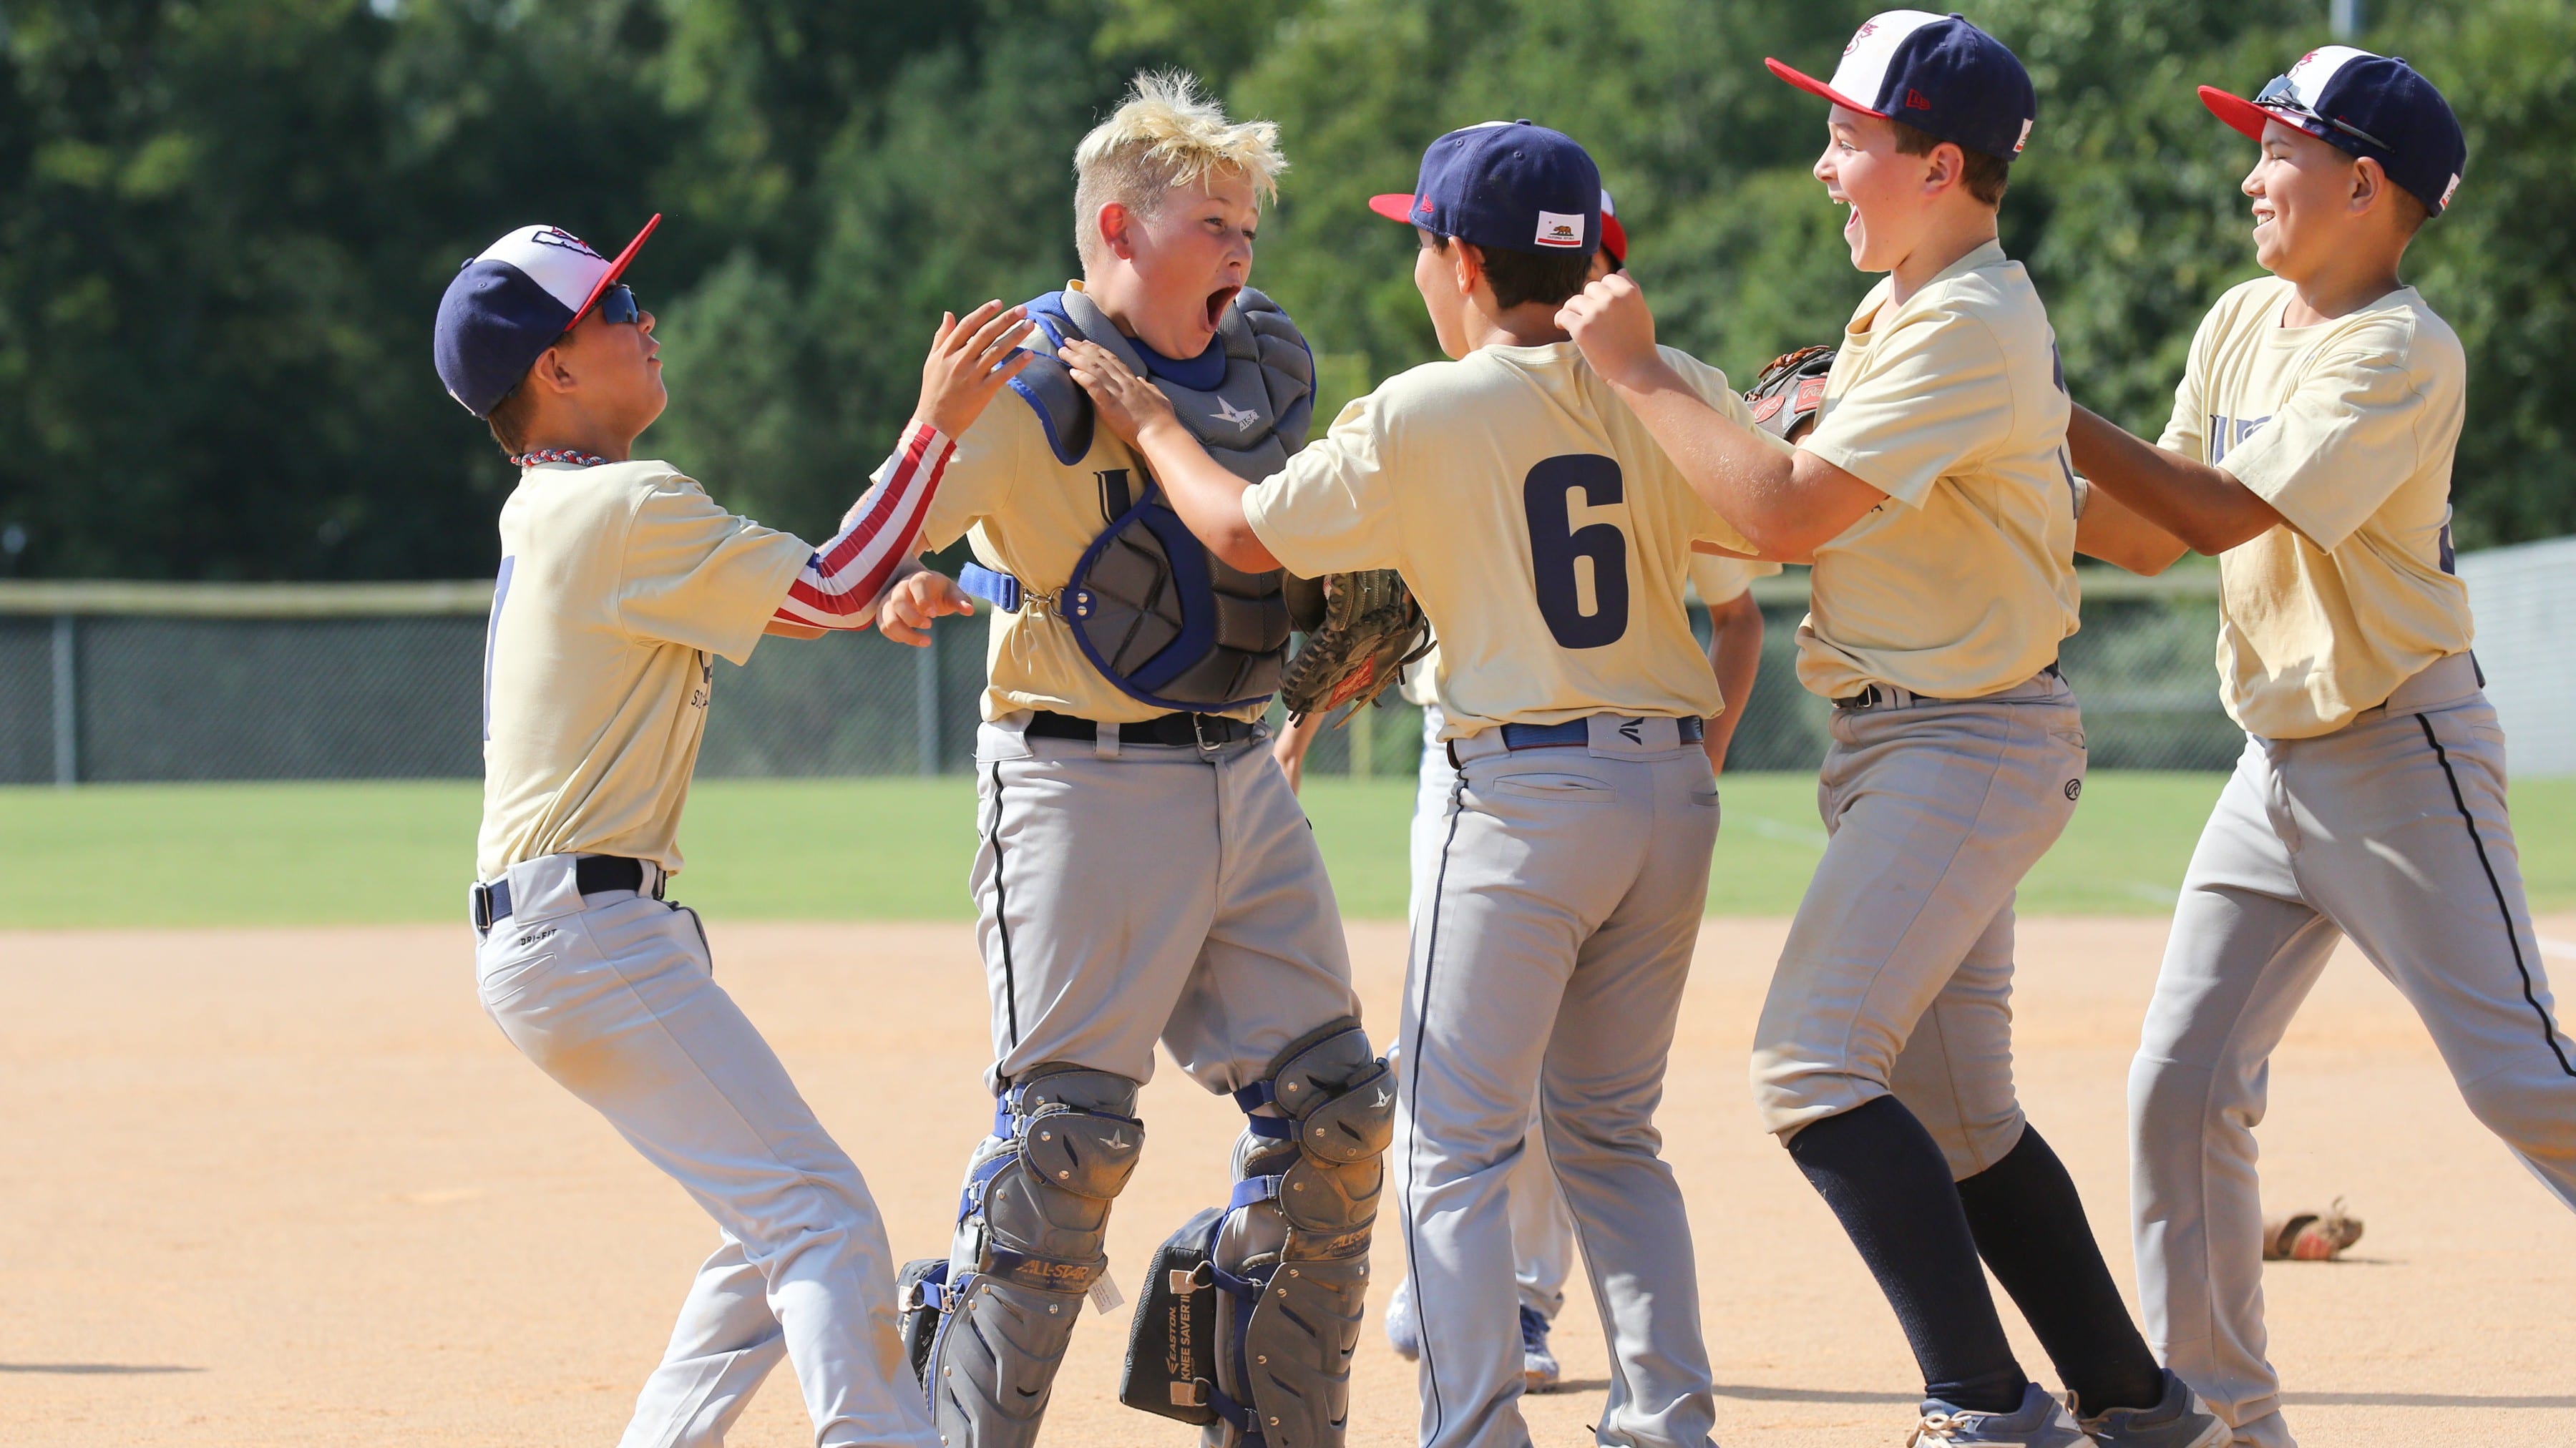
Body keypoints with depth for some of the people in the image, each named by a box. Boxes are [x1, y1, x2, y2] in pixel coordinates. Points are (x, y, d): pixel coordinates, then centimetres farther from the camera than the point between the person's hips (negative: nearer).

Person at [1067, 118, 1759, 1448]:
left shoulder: (1425, 417, -9)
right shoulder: (1678, 395, 2)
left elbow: (1245, 532, -1)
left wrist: (1149, 423, 15)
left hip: (1521, 790, -5)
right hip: (1674, 788, 5)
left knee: (1456, 1144, 0)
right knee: (1609, 1133, 18)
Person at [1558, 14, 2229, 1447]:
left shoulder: (1970, 328, -18)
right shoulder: (1900, 311, 14)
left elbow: (1787, 512, -23)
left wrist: (1641, 374, -14)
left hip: (1968, 744, -10)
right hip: (1923, 743, 10)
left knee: (1815, 1062, -19)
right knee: (1956, 1116, 13)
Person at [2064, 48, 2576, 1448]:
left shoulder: (2405, 353, -17)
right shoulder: (2238, 325, 10)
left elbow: (2228, 512, -23)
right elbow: (2161, 528, 12)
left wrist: (2054, 414, -19)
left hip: (2402, 752, -8)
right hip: (2276, 762, 8)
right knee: (2181, 1082, 2)